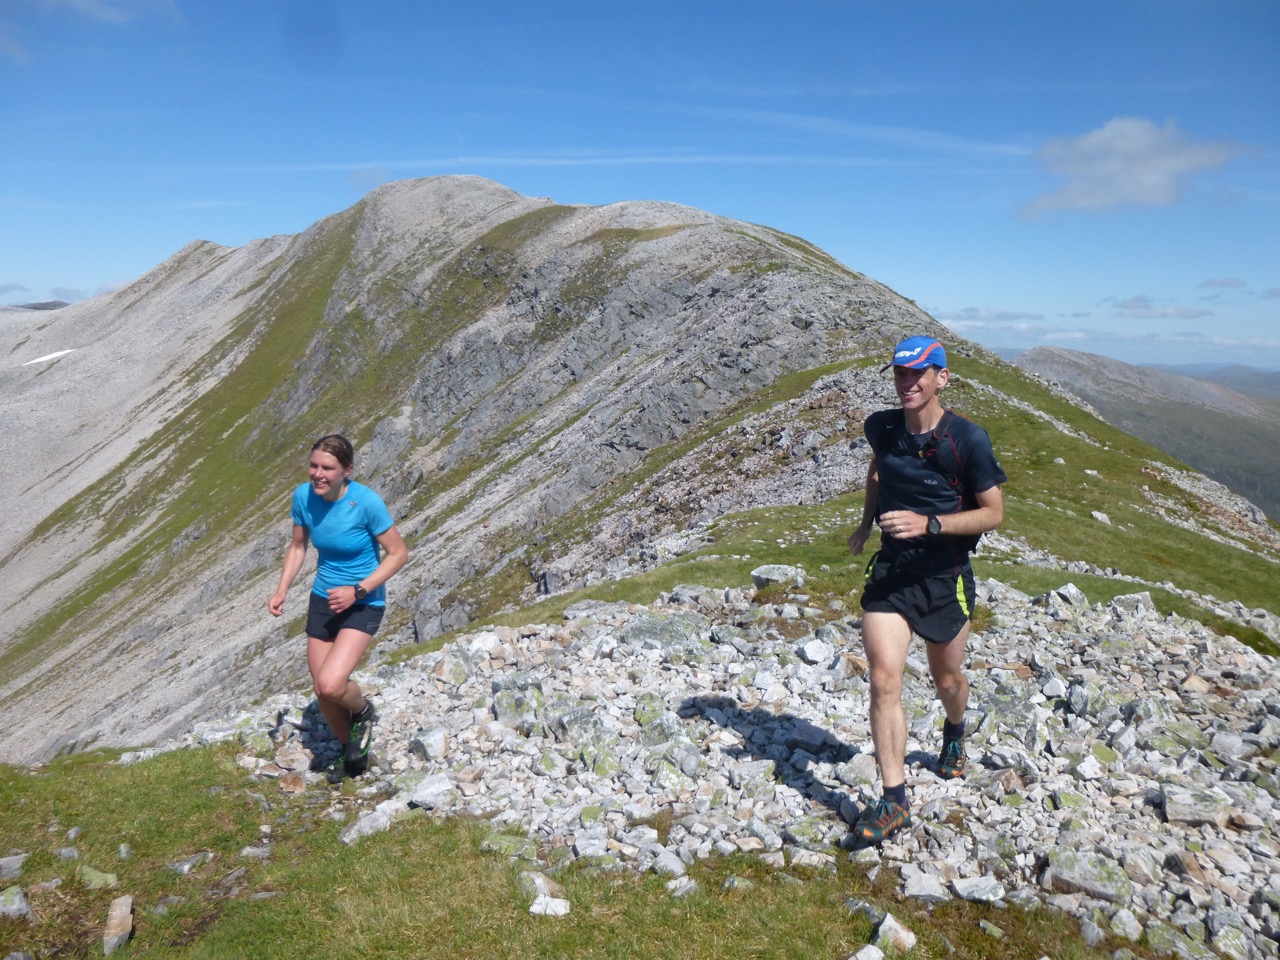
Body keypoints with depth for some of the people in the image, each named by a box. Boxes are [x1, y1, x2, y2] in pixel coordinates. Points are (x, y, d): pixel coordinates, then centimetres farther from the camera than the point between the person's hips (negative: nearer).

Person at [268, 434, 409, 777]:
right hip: (323, 599, 5)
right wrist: (282, 590, -4)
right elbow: (297, 546, 8)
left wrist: (357, 591, -21)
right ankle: (350, 747, 40)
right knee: (322, 692, 12)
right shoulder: (303, 496, -8)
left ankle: (363, 711, 14)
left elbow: (398, 553, -14)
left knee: (330, 685, -22)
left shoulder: (367, 502, -23)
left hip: (363, 603, -5)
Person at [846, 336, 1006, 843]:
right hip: (890, 572, 2)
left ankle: (954, 734, 53)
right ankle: (894, 801, -2)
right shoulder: (882, 427, -2)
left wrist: (930, 524, -25)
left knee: (947, 678, 18)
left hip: (945, 577, -2)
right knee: (884, 679, -11)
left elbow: (994, 513, -11)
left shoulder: (968, 440, -15)